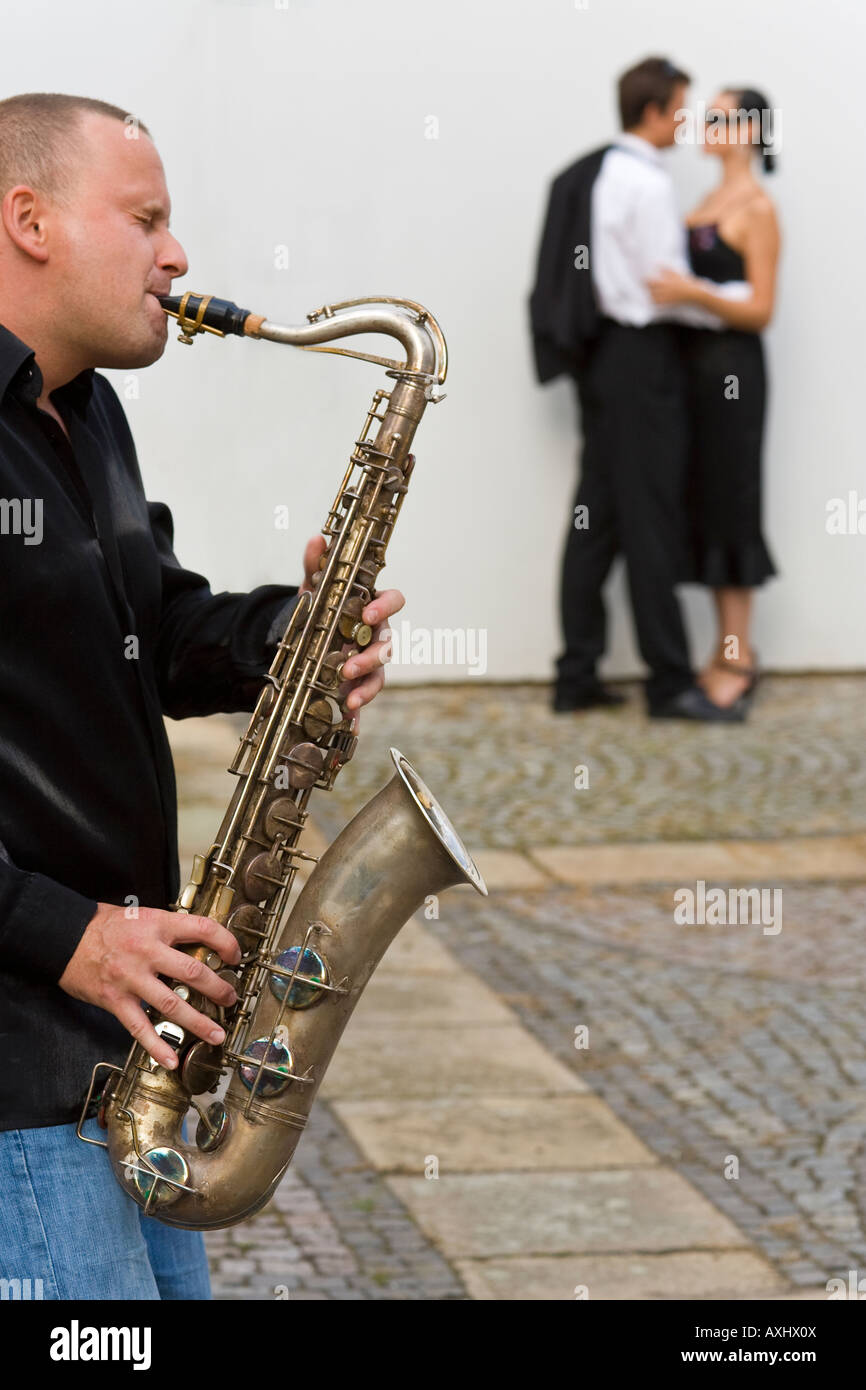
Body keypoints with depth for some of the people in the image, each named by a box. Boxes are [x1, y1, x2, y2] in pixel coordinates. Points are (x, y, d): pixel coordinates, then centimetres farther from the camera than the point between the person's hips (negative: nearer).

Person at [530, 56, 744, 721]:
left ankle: (577, 677, 13)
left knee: (597, 516, 10)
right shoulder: (646, 182, -15)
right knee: (652, 521, -5)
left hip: (599, 356, 9)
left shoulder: (591, 174, 12)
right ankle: (671, 683, 0)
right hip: (640, 357, -9)